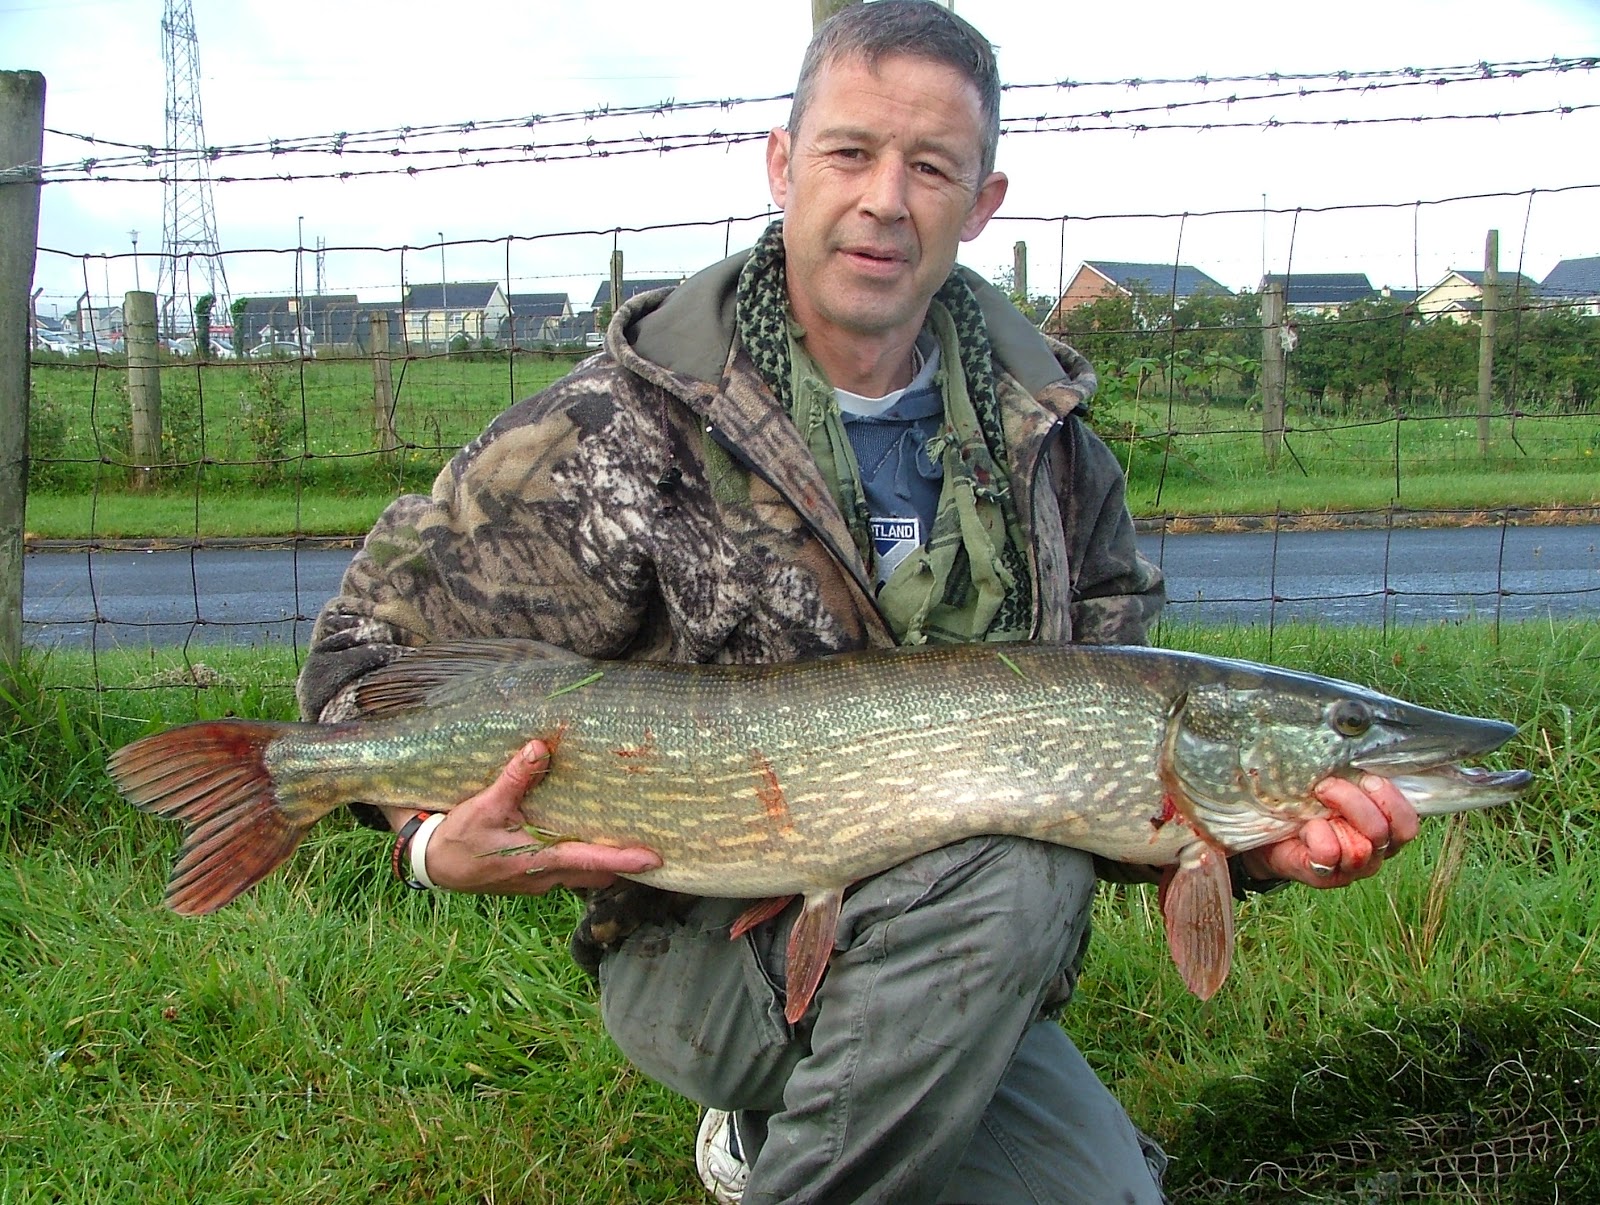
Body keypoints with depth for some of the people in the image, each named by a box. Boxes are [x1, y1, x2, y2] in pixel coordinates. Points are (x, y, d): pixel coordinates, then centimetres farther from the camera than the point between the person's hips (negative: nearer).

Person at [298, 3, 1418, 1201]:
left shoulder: (1043, 436, 1)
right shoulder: (627, 427, -13)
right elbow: (378, 631, -6)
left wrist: (1254, 838, -14)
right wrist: (441, 837, -23)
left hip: (964, 980, 6)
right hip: (697, 950, -5)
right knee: (1014, 863, -31)